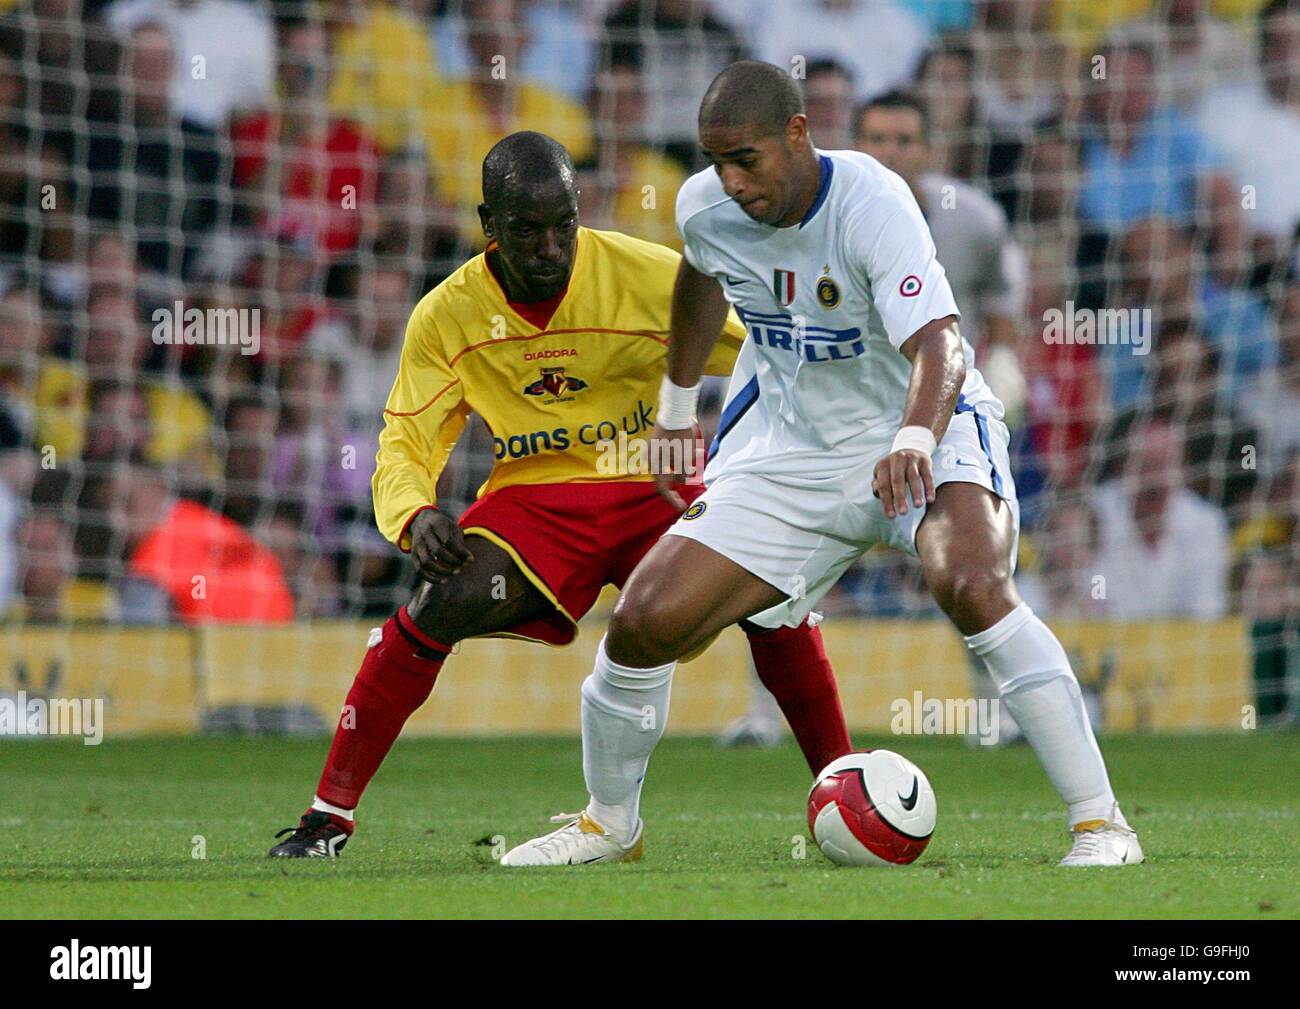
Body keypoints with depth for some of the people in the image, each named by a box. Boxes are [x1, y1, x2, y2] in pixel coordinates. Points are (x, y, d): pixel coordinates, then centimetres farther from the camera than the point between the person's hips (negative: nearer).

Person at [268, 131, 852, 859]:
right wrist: (416, 516, -27)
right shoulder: (448, 316, -7)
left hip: (652, 490, 0)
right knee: (439, 608, -26)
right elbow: (404, 449, -5)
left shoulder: (651, 276, -12)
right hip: (532, 499, 0)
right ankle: (329, 817, -15)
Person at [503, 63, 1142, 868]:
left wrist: (915, 440, -60)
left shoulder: (872, 205, -28)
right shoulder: (705, 208, -9)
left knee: (973, 586, -34)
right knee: (645, 620, -8)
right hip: (788, 452, 5)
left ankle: (1100, 822, -26)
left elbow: (939, 346, -41)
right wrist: (677, 409, 25)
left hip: (926, 436, -5)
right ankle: (608, 823, 19)